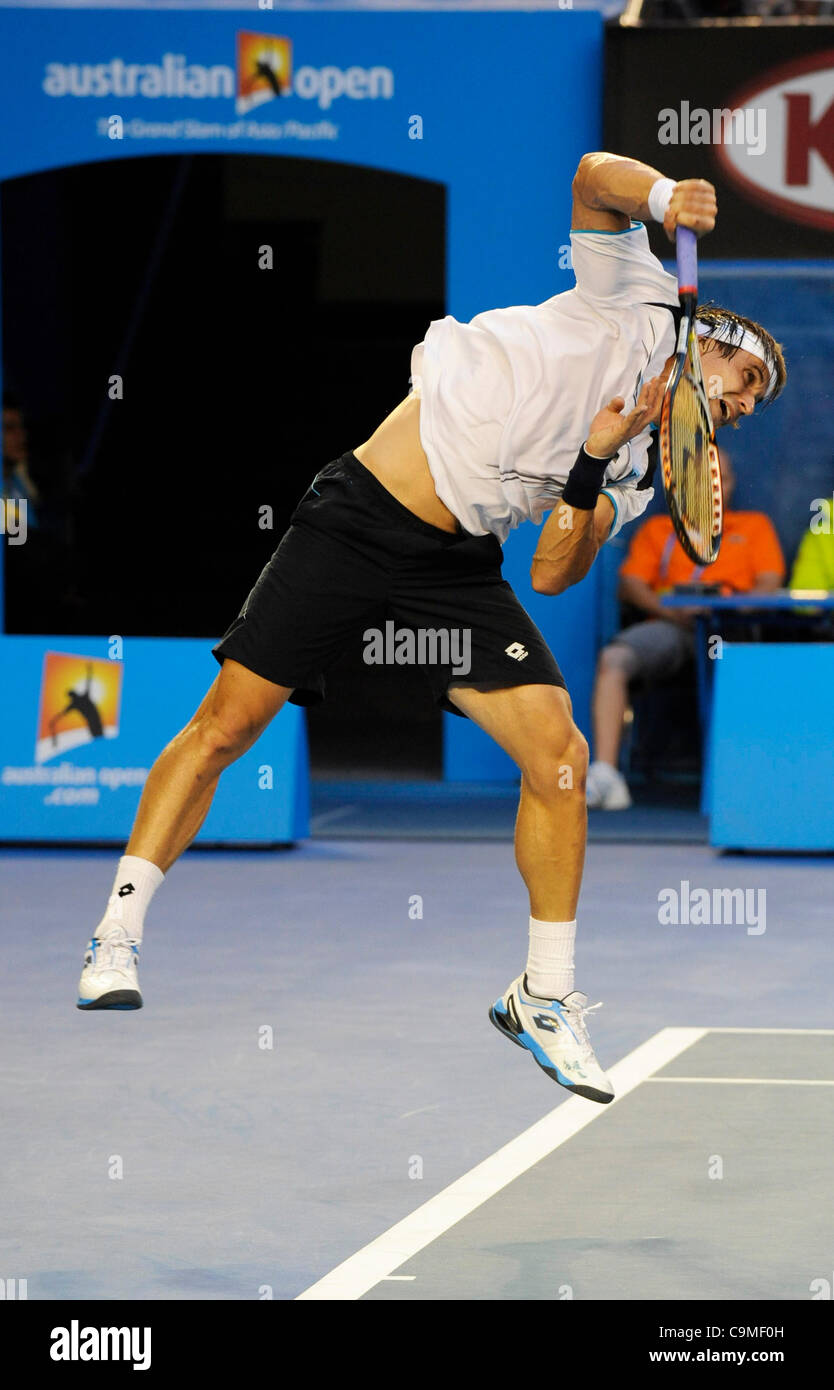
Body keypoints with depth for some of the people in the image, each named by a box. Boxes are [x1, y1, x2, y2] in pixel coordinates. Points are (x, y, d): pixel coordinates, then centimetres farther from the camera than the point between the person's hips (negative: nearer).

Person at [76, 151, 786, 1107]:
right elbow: (595, 178, -8)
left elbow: (553, 575, 4)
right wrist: (665, 197, -26)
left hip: (458, 571, 5)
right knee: (227, 724, -6)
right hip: (358, 516, -5)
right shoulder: (638, 302, 3)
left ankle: (544, 999, 3)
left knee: (560, 756, -10)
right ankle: (116, 938, 8)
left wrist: (594, 463, -9)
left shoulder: (634, 473, 15)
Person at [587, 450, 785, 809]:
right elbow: (629, 583, 13)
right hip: (669, 626, 2)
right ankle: (604, 773, -39)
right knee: (613, 658, -30)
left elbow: (769, 584, 10)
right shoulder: (657, 529, 27)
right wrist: (668, 608, -8)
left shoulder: (754, 525, 25)